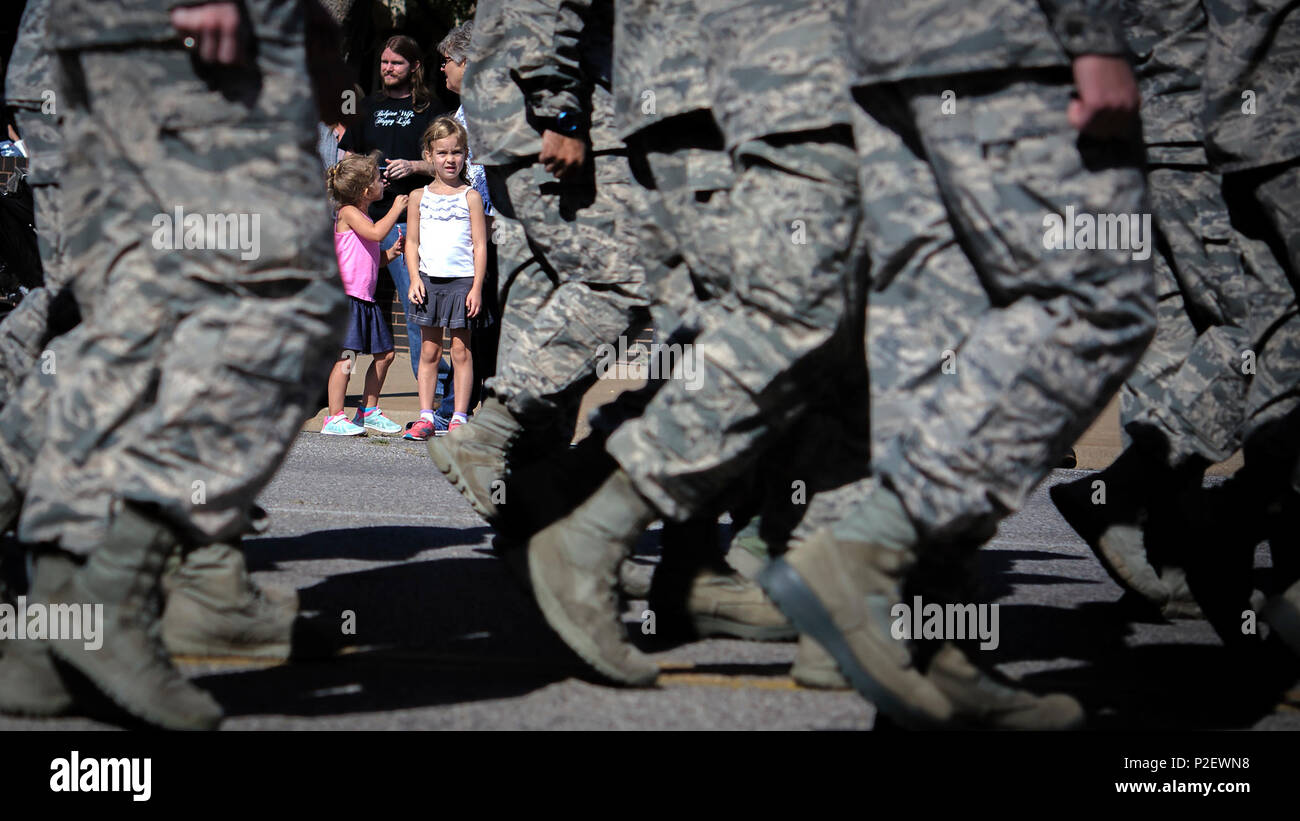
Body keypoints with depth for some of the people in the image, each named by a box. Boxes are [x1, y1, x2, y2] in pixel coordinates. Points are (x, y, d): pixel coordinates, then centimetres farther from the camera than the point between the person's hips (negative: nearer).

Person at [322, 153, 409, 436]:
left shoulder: (363, 217, 20)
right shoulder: (348, 213, -8)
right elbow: (375, 233, -24)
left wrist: (389, 254, 8)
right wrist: (396, 210, -12)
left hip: (366, 300, 10)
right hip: (346, 296, -10)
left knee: (384, 354, 14)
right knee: (346, 358, -14)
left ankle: (369, 411, 26)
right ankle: (334, 418, -11)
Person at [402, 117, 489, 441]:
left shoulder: (470, 197, 0)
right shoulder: (419, 197, 8)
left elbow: (480, 245, -2)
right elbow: (412, 242, 9)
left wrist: (477, 287, -9)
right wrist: (415, 278, -4)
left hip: (462, 281, -2)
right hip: (429, 281, 2)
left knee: (460, 351, 0)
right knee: (428, 351, 4)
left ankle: (459, 418, 3)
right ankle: (426, 417, 8)